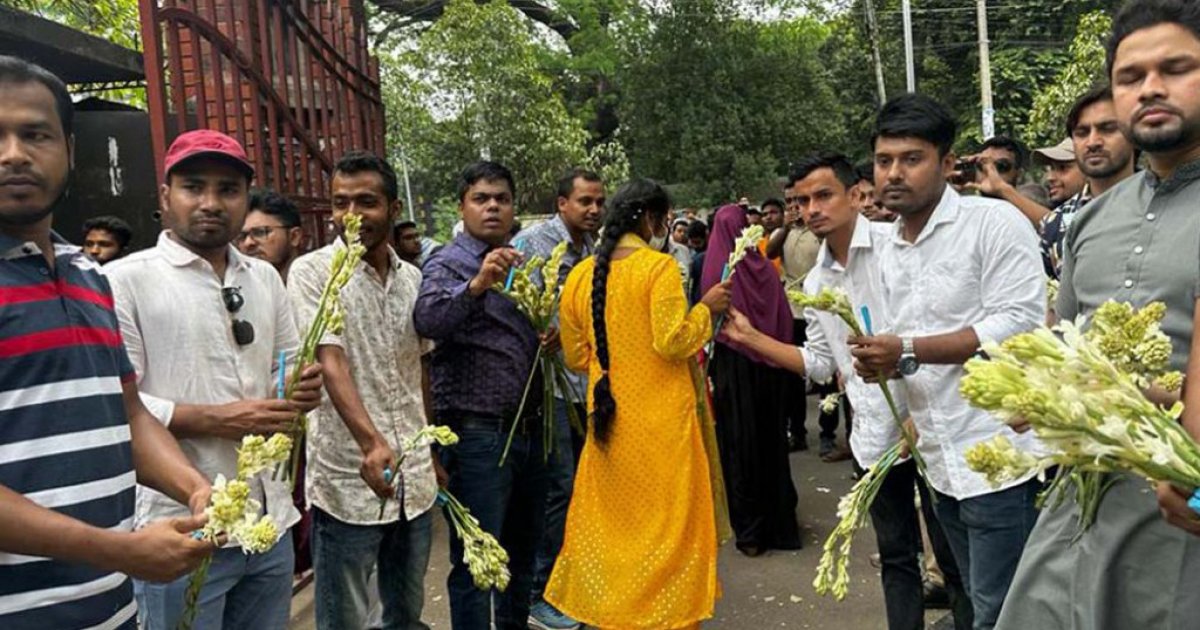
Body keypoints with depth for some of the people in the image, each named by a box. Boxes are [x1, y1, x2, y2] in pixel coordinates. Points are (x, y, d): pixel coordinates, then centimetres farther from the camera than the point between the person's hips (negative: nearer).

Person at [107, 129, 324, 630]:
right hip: (182, 533, -5)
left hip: (270, 521, 6)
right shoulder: (125, 280, -7)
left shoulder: (265, 277, 12)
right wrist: (217, 420, -18)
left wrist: (301, 390, -2)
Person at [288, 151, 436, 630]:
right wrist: (370, 441, -35)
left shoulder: (412, 278, 8)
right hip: (347, 482, -5)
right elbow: (330, 362, -20)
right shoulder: (313, 272, -8)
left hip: (415, 480, 5)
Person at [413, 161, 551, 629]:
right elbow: (427, 320, -29)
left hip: (528, 428, 8)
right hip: (477, 434, -7)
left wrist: (552, 339, 4)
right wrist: (477, 284, -44)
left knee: (524, 547, 21)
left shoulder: (520, 264, 14)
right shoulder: (448, 264, -8)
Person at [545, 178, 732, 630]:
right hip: (660, 418, -5)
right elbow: (673, 341, -17)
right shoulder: (658, 267, -12)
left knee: (611, 517, 16)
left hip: (609, 416, 5)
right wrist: (706, 308, -2)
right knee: (665, 517, 8)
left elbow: (576, 357, 9)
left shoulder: (580, 275, 4)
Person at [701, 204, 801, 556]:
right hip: (769, 368, 4)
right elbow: (785, 320, -1)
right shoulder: (765, 268, -2)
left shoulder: (716, 268, -11)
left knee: (739, 441, 5)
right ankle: (779, 523, 26)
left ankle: (750, 531, 9)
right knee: (771, 437, 15)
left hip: (732, 365, -3)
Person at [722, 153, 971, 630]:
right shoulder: (816, 283, 10)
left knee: (954, 555, 7)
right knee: (896, 556, 18)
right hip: (873, 437, 6)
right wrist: (750, 337, 9)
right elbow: (820, 363, 15)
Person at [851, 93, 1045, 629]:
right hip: (941, 464, 8)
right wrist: (881, 360, -2)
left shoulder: (995, 222, -10)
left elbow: (1021, 323, -19)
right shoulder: (888, 253, 13)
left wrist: (907, 352, -23)